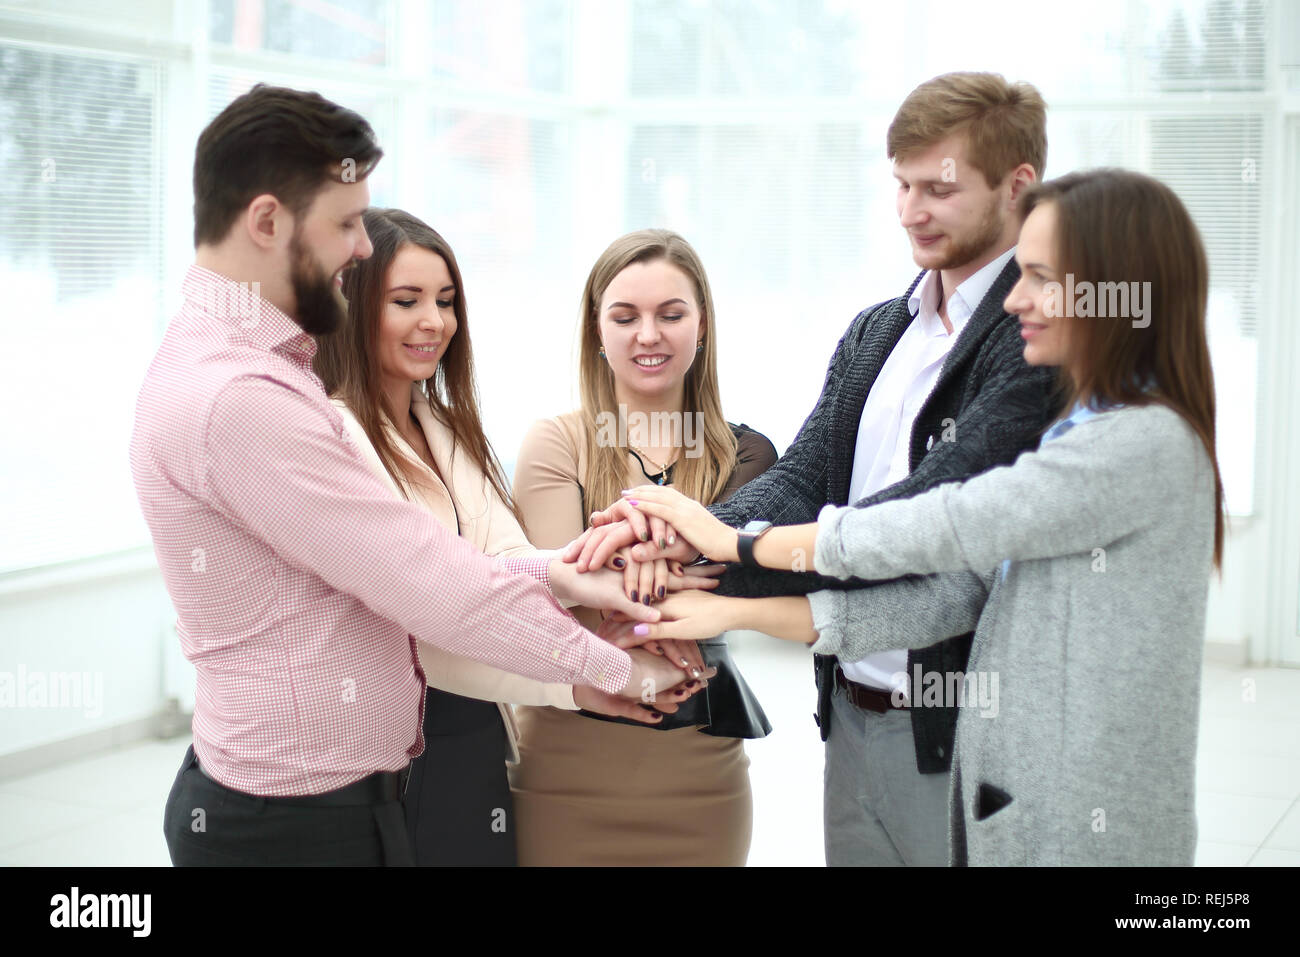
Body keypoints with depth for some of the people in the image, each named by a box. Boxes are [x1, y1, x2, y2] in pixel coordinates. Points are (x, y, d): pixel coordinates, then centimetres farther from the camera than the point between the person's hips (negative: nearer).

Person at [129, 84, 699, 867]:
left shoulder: (256, 369, 11)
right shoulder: (236, 399, -23)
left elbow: (391, 559, 6)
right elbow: (426, 582, -22)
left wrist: (554, 578, -5)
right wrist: (613, 668, -12)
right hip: (297, 821, -10)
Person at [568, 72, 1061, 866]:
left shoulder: (1044, 340, -13)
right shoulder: (872, 334, 12)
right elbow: (803, 480, 0)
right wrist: (679, 534, -21)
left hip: (964, 738, -6)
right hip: (855, 721, 7)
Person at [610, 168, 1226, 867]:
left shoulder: (1147, 443, -18)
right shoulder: (1080, 437, 13)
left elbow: (938, 532, -17)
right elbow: (952, 593, 5)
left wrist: (738, 542, -7)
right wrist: (739, 611, -2)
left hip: (1087, 829, -8)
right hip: (1013, 805, 8)